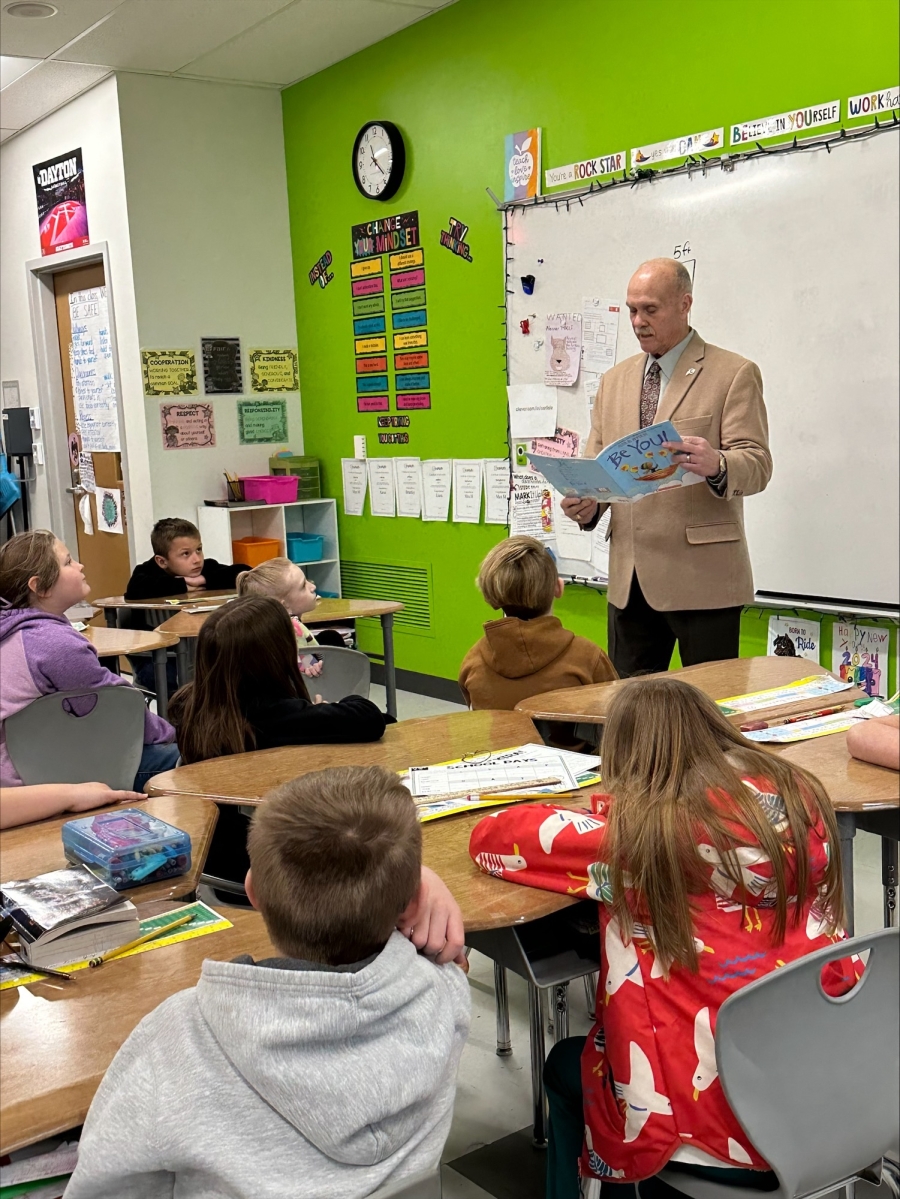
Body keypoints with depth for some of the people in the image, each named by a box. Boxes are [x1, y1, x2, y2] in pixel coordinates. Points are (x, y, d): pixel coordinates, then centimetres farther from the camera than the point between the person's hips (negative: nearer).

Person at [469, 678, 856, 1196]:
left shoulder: (632, 833, -19)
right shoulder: (799, 793, -4)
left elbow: (490, 836, -9)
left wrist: (595, 818, 9)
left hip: (726, 1123, -6)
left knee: (567, 1065, 26)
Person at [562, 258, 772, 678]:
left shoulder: (735, 374, -1)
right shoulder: (614, 380, 17)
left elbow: (757, 464, -9)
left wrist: (716, 466, -32)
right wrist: (586, 504, -6)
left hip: (702, 576, -5)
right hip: (629, 578, 5)